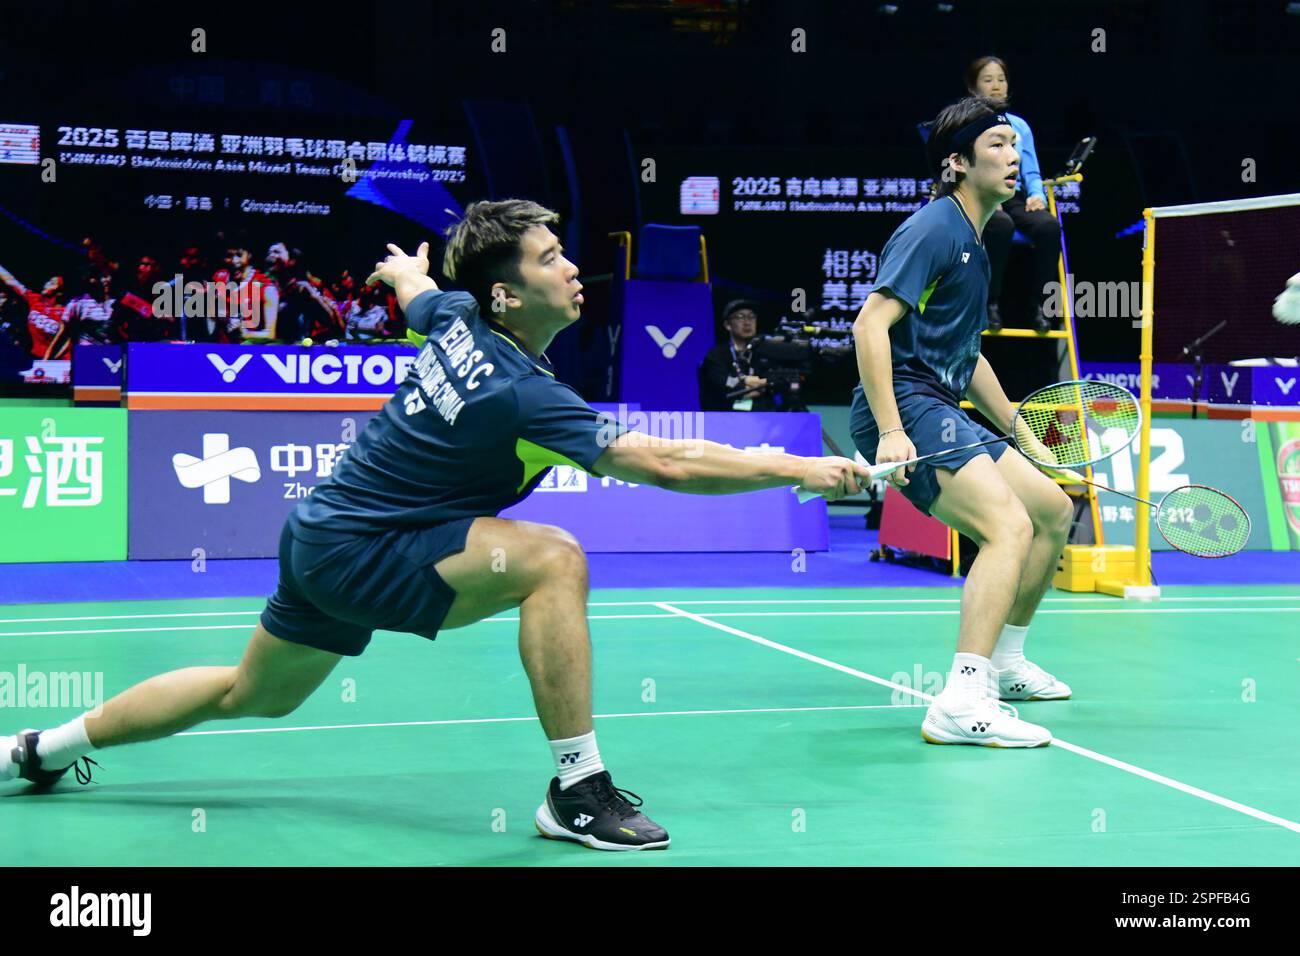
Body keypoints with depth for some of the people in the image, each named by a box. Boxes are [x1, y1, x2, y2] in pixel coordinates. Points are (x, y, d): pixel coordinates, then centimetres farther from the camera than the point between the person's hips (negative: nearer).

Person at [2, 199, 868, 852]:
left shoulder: (455, 316, -4)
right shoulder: (521, 397, -27)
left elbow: (409, 284, 22)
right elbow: (669, 463, -31)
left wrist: (406, 270, 46)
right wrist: (799, 470, -24)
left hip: (322, 533, 9)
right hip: (360, 553, -9)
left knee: (254, 694, 27)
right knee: (552, 560, -24)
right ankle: (578, 791, -20)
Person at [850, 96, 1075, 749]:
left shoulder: (973, 244, 21)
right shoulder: (933, 228, -10)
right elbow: (871, 324, -20)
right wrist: (890, 431, -28)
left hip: (940, 411, 11)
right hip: (905, 404, -11)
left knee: (1053, 509, 17)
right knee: (1010, 526, -25)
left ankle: (1004, 665, 31)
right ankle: (960, 705, -31)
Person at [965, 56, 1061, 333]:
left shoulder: (1020, 126, 23)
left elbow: (1031, 172, 19)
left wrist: (1036, 194, -4)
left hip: (1015, 197, 4)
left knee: (1049, 226, -29)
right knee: (1001, 225, -39)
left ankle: (1039, 305, -19)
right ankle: (990, 302, -26)